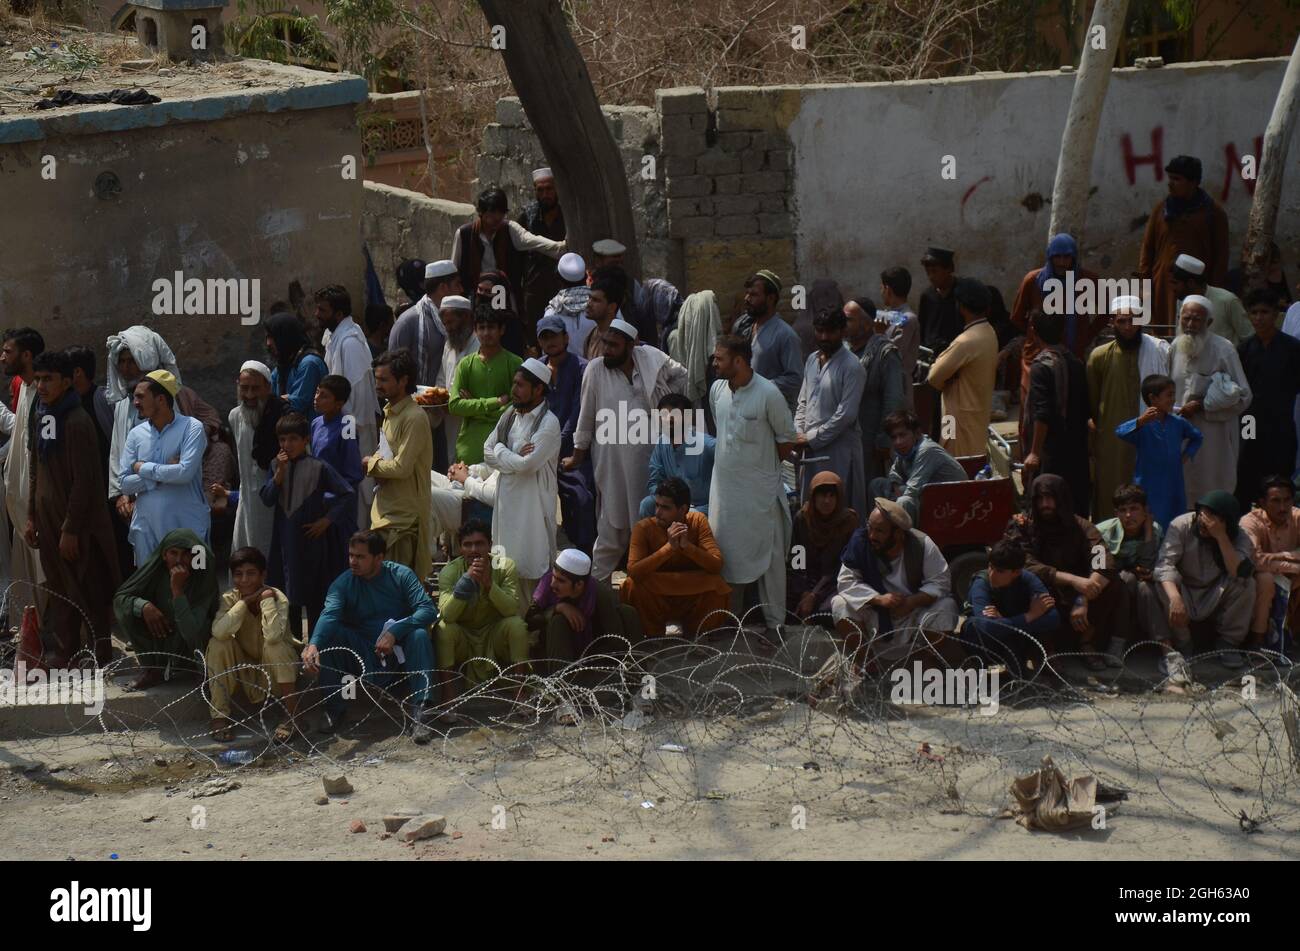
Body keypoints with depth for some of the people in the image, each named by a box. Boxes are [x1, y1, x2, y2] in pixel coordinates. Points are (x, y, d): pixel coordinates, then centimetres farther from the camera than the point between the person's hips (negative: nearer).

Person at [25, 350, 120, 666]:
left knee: (89, 590, 1)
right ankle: (62, 652, 20)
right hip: (48, 517, 7)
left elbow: (84, 482, -18)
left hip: (77, 521, -7)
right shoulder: (39, 417, 8)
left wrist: (71, 529, -17)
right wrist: (31, 515, 12)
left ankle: (102, 655, 10)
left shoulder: (77, 422, -17)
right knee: (59, 585, 12)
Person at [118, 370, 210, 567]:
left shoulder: (191, 428, -5)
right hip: (146, 527, 4)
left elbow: (185, 472, -19)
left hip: (186, 527, -4)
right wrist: (163, 474, -10)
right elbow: (124, 484, 2)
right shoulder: (136, 434, 8)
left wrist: (143, 468, -8)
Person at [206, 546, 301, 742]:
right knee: (218, 644, -22)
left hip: (277, 668, -3)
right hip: (246, 671, 3)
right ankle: (220, 715, -18)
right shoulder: (230, 599, -10)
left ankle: (290, 717, -25)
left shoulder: (277, 597, -19)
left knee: (275, 646, -33)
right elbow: (219, 632, -32)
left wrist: (267, 598, -30)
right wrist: (245, 601, -27)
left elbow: (272, 635, -40)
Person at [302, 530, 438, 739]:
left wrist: (394, 632, -32)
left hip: (398, 655, -1)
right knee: (330, 633, -22)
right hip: (362, 656, 1)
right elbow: (329, 615, -23)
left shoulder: (401, 575, -5)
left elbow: (428, 610, -17)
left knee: (419, 635, -30)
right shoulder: (343, 584, -3)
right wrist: (313, 644, -44)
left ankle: (418, 712, -32)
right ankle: (335, 708, -16)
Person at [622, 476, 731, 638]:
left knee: (718, 587, -27)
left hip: (693, 600, 1)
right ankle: (654, 640, -8)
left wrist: (687, 545, -34)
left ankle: (697, 640, -5)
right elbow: (633, 572, -28)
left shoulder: (698, 521, -10)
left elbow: (716, 565, -19)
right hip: (657, 602, -1)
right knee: (633, 586, -30)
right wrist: (669, 547, -36)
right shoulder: (644, 528, -15)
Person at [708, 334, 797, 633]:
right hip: (724, 484, 6)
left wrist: (762, 463, 0)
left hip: (760, 488, -6)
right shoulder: (717, 389, 1)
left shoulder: (768, 393, -17)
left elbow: (787, 440, -7)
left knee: (768, 552, 2)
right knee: (726, 550, 13)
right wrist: (732, 458, 13)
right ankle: (731, 613, 28)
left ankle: (774, 618, 12)